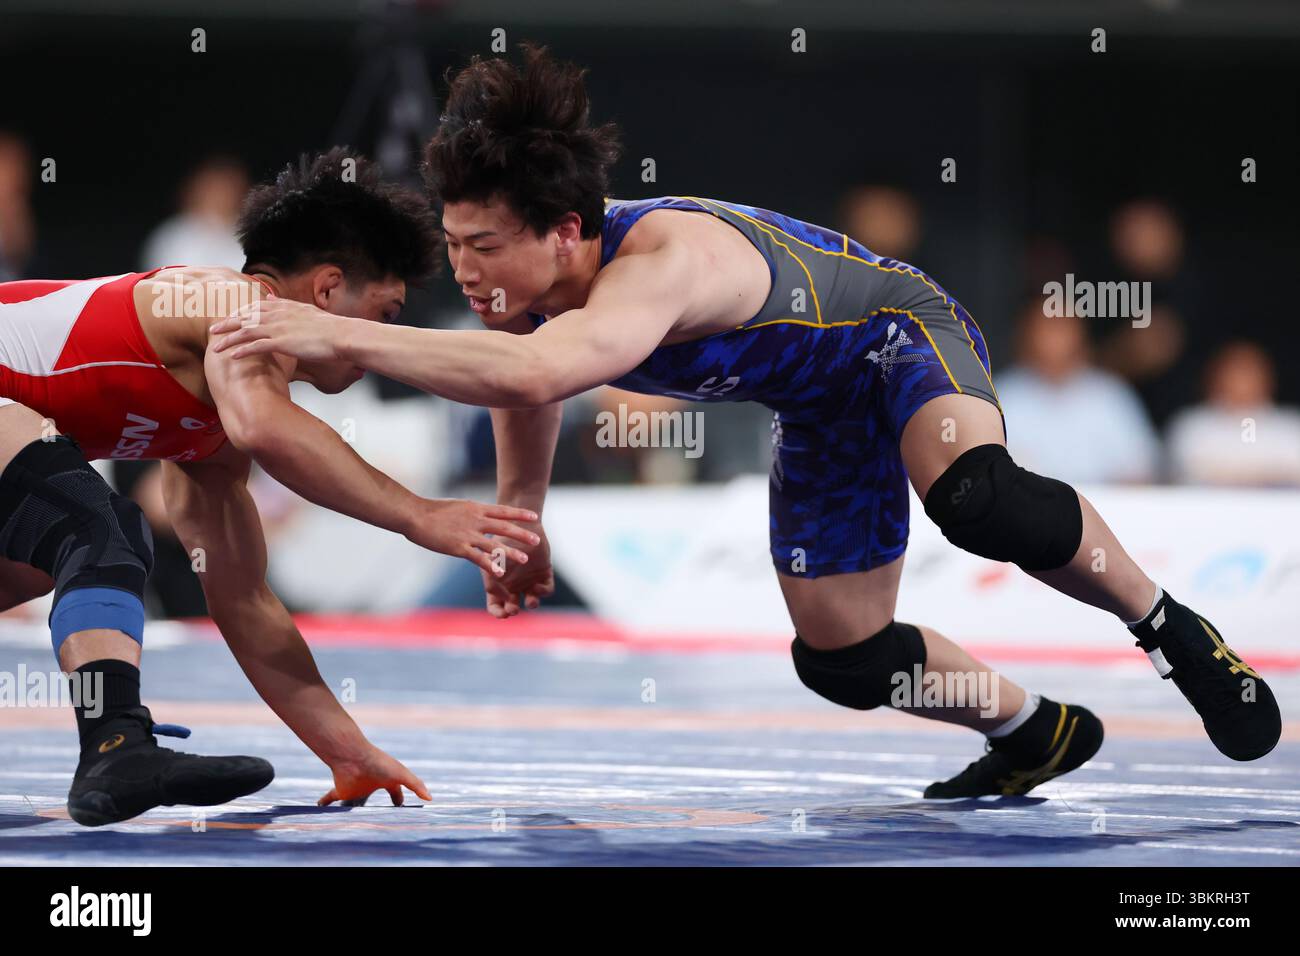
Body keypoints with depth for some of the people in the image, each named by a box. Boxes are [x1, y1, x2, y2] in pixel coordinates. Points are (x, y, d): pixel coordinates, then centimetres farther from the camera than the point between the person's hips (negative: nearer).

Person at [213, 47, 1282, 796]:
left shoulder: (665, 259, -44)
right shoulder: (524, 290, -17)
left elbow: (536, 371, -63)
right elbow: (527, 396, 9)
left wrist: (345, 335, -63)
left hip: (901, 333, -8)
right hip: (822, 413, 8)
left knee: (978, 501, -37)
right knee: (840, 656, 5)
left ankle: (1173, 630, -13)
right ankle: (1037, 732, 30)